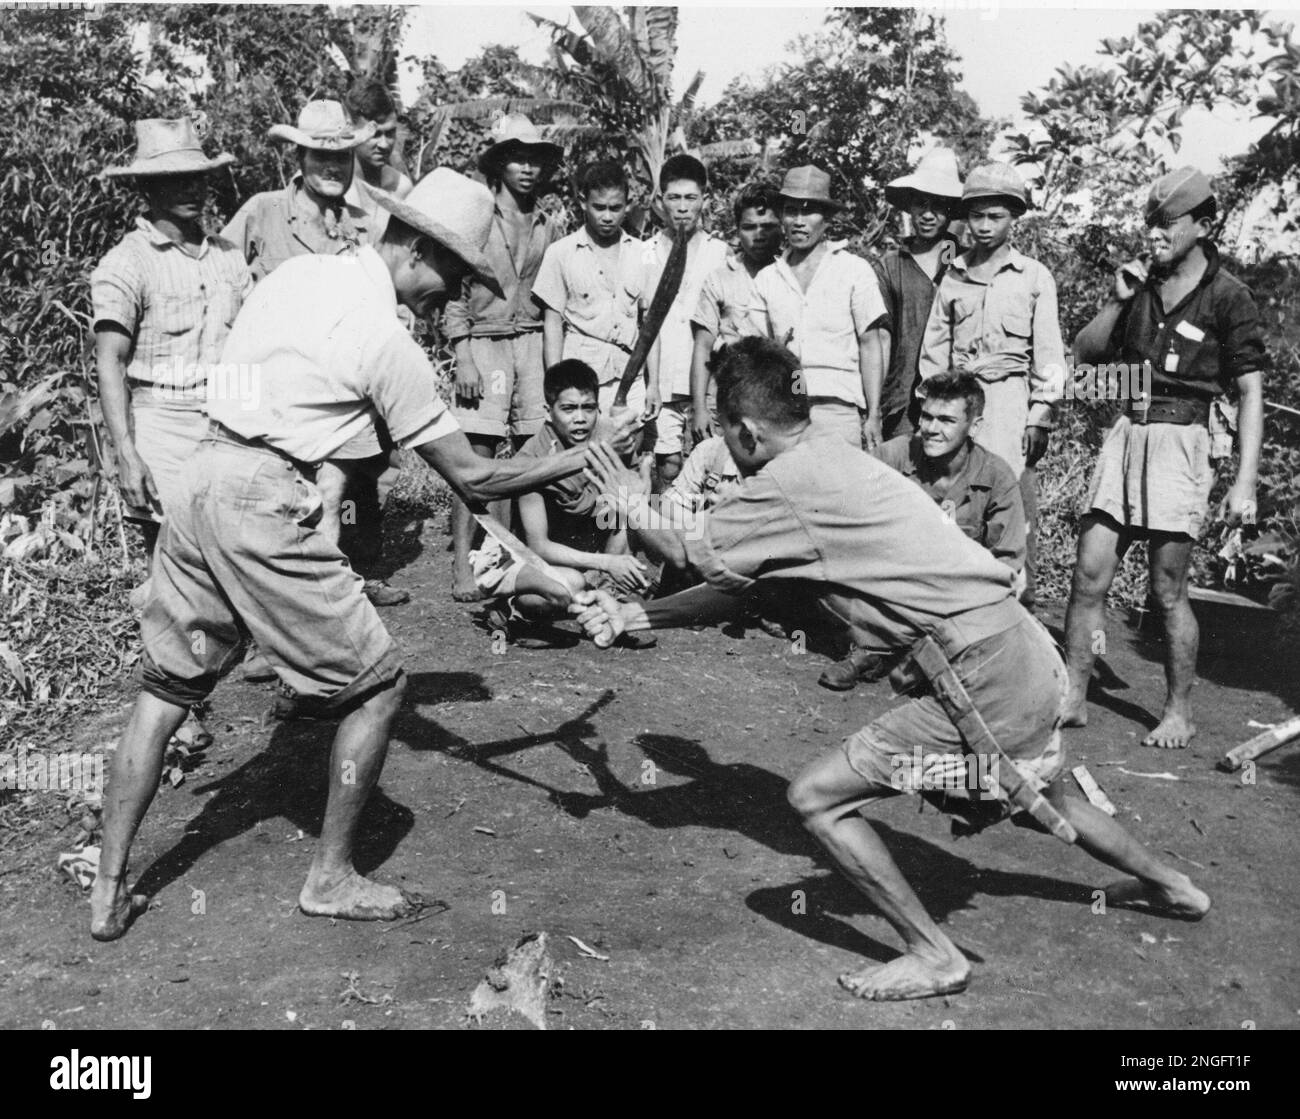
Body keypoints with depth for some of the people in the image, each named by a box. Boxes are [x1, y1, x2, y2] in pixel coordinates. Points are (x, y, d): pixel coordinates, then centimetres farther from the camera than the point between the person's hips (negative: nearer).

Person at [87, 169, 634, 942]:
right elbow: (472, 478, -5)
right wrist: (577, 460, 6)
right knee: (377, 687, 6)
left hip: (204, 472, 8)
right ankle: (332, 878, 15)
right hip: (267, 503, -8)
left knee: (168, 687, 15)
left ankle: (110, 891, 19)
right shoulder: (387, 342, -9)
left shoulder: (300, 270, 12)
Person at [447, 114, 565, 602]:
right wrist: (464, 360, -8)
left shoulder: (549, 227, 13)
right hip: (484, 343, -3)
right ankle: (462, 567, -5)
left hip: (534, 343, 4)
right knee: (476, 458, -8)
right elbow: (453, 295, -1)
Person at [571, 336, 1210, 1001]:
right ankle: (1164, 884, 58)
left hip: (986, 681, -10)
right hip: (1028, 653, 10)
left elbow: (688, 554, -3)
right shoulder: (829, 460, 14)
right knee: (1033, 794, 36)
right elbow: (731, 588, 17)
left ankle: (932, 956, 6)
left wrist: (630, 507, 15)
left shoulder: (789, 485, -15)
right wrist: (628, 617, 15)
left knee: (816, 797, -4)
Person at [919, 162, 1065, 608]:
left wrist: (1040, 417, -3)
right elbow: (934, 349, 13)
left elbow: (1048, 354, 4)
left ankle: (1019, 601, -2)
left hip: (1010, 396, -2)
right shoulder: (953, 277, 14)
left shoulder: (1034, 277, 7)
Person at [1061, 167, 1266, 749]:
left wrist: (1244, 482, -11)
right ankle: (1072, 698, 7)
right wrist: (1117, 301, -1)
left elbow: (1250, 394, -4)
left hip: (1179, 442, -5)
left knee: (1168, 590, -1)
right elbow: (1083, 353, 15)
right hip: (1125, 434, 5)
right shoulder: (1139, 283, 12)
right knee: (1089, 575, -1)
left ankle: (1179, 712, 14)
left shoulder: (1227, 296, -3)